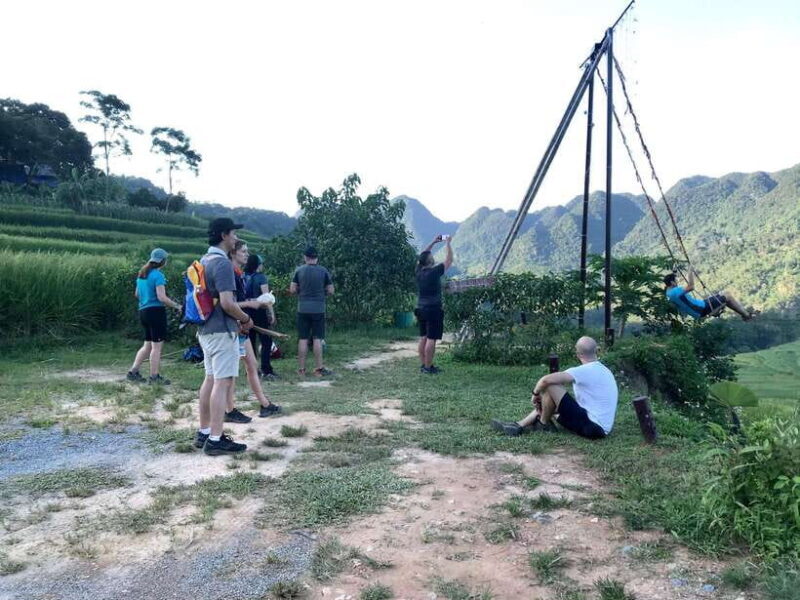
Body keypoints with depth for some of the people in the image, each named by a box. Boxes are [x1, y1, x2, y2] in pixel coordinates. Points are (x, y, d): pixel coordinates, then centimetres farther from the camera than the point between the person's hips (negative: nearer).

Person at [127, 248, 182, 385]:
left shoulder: (142, 274, 13)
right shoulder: (158, 275, -14)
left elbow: (137, 294, 21)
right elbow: (162, 297, -20)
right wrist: (177, 306, -9)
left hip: (143, 311, 9)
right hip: (156, 311, -9)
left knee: (148, 345, 17)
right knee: (157, 346, 0)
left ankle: (133, 372, 17)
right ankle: (154, 377, 4)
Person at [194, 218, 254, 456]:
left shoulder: (203, 261, 13)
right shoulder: (223, 263, -17)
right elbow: (227, 303, -24)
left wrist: (236, 319, 18)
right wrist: (246, 319, -7)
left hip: (206, 329, 10)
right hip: (222, 331, -10)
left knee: (210, 379, 15)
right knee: (223, 382, -6)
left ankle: (204, 432, 23)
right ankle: (215, 440, -3)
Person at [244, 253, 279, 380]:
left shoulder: (243, 277, 7)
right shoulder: (261, 277, -8)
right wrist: (272, 314, -10)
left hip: (246, 311, 6)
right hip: (259, 312, -6)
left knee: (250, 341, 11)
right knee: (266, 342, -1)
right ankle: (266, 371, -5)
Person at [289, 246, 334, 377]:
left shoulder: (299, 270, 0)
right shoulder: (323, 271, -1)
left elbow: (292, 290, 1)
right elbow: (330, 291, 1)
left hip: (303, 309, 1)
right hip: (318, 309, -1)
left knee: (303, 339, 5)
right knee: (317, 339, 3)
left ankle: (301, 369, 9)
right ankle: (319, 369, 5)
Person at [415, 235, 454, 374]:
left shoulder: (419, 271, 4)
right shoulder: (434, 272, -14)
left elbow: (423, 255, 20)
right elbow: (449, 260, -6)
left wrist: (433, 242, 21)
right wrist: (448, 243, 4)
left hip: (421, 309, 8)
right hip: (433, 310, -8)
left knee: (423, 338, 10)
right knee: (431, 339, -5)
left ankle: (423, 365, 14)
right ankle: (428, 367, -4)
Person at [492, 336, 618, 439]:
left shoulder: (584, 371, -17)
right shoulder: (604, 370, 13)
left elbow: (546, 379, -27)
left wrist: (535, 394, -5)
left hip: (593, 428, -10)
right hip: (601, 427, 10)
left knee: (550, 386, -14)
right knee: (550, 401, 18)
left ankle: (544, 425, 8)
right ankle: (519, 426, 13)